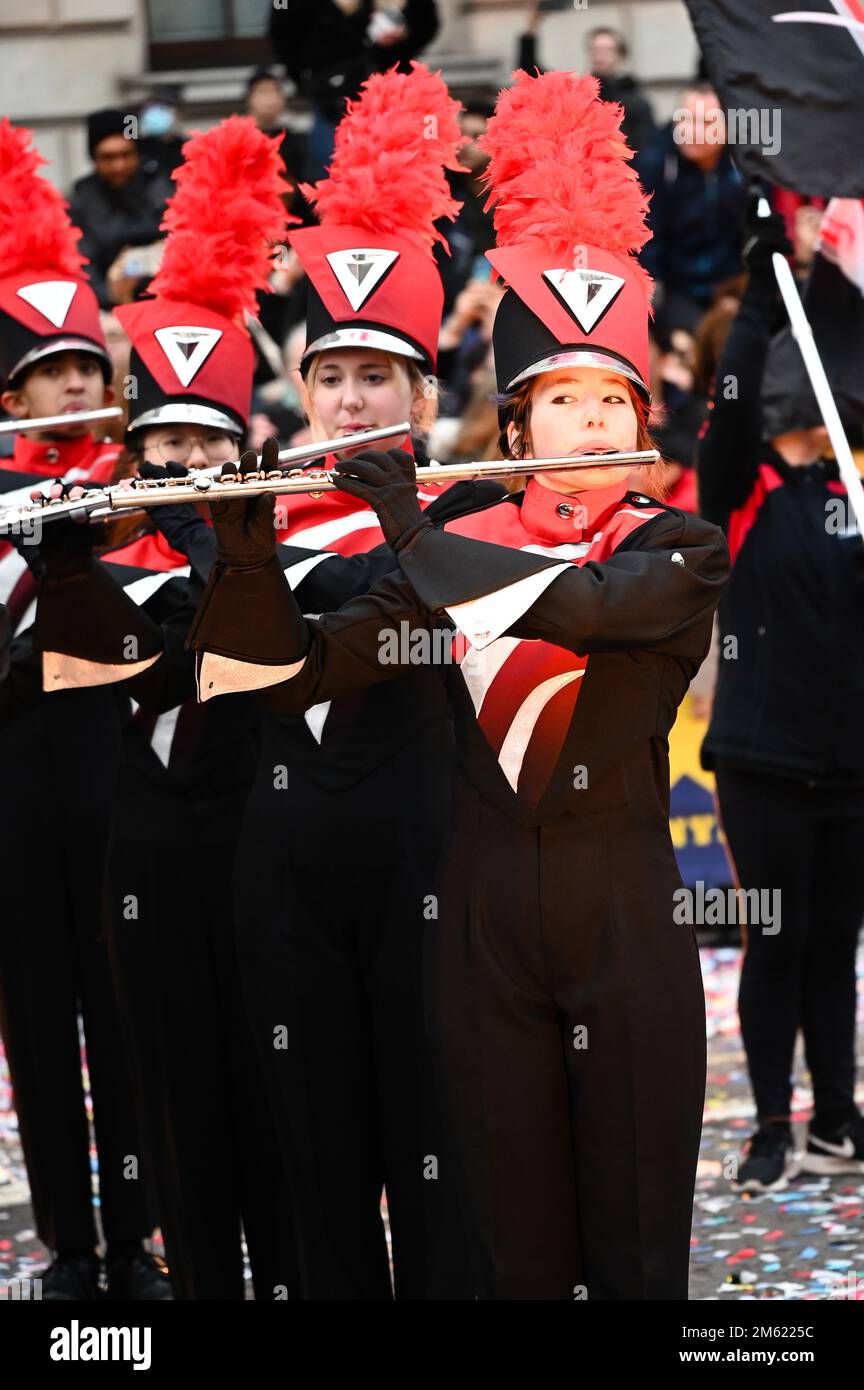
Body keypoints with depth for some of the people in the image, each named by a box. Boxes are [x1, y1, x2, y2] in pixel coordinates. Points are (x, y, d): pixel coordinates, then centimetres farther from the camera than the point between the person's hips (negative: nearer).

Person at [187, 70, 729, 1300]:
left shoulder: (676, 551, -1)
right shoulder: (457, 555, 8)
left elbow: (593, 604, -23)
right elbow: (301, 670, 7)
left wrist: (419, 536, -16)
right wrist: (249, 558, -10)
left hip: (624, 923, -2)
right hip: (484, 921, 2)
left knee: (637, 1240, 1)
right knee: (512, 1241, 6)